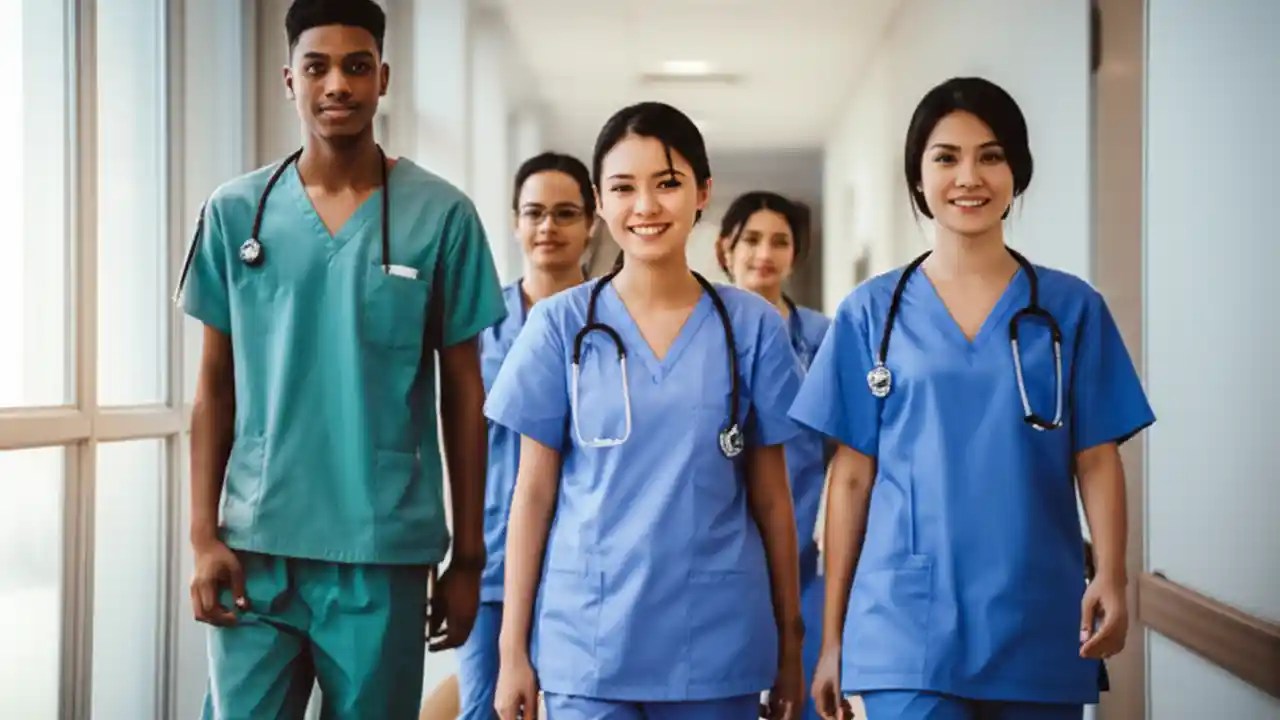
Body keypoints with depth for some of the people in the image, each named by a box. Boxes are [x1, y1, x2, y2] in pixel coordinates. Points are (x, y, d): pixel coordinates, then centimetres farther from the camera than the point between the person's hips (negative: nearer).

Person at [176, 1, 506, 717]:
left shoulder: (441, 215, -1)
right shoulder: (236, 211, 3)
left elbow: (463, 392, 3)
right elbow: (217, 384, 8)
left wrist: (468, 556, 2)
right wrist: (205, 535, 0)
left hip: (383, 549, -1)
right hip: (256, 544, 1)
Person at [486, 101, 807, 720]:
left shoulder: (752, 326, 2)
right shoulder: (560, 325, 0)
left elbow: (771, 497, 5)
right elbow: (533, 492, 1)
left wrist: (790, 641, 6)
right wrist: (512, 648, -1)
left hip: (717, 646, 1)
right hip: (587, 643, -1)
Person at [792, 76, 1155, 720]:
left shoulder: (1072, 308, 6)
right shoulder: (872, 312, 5)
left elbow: (1096, 460, 4)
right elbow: (852, 477, 5)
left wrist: (1111, 578, -12)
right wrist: (832, 637, 4)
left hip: (1040, 631, 1)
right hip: (908, 627, -1)